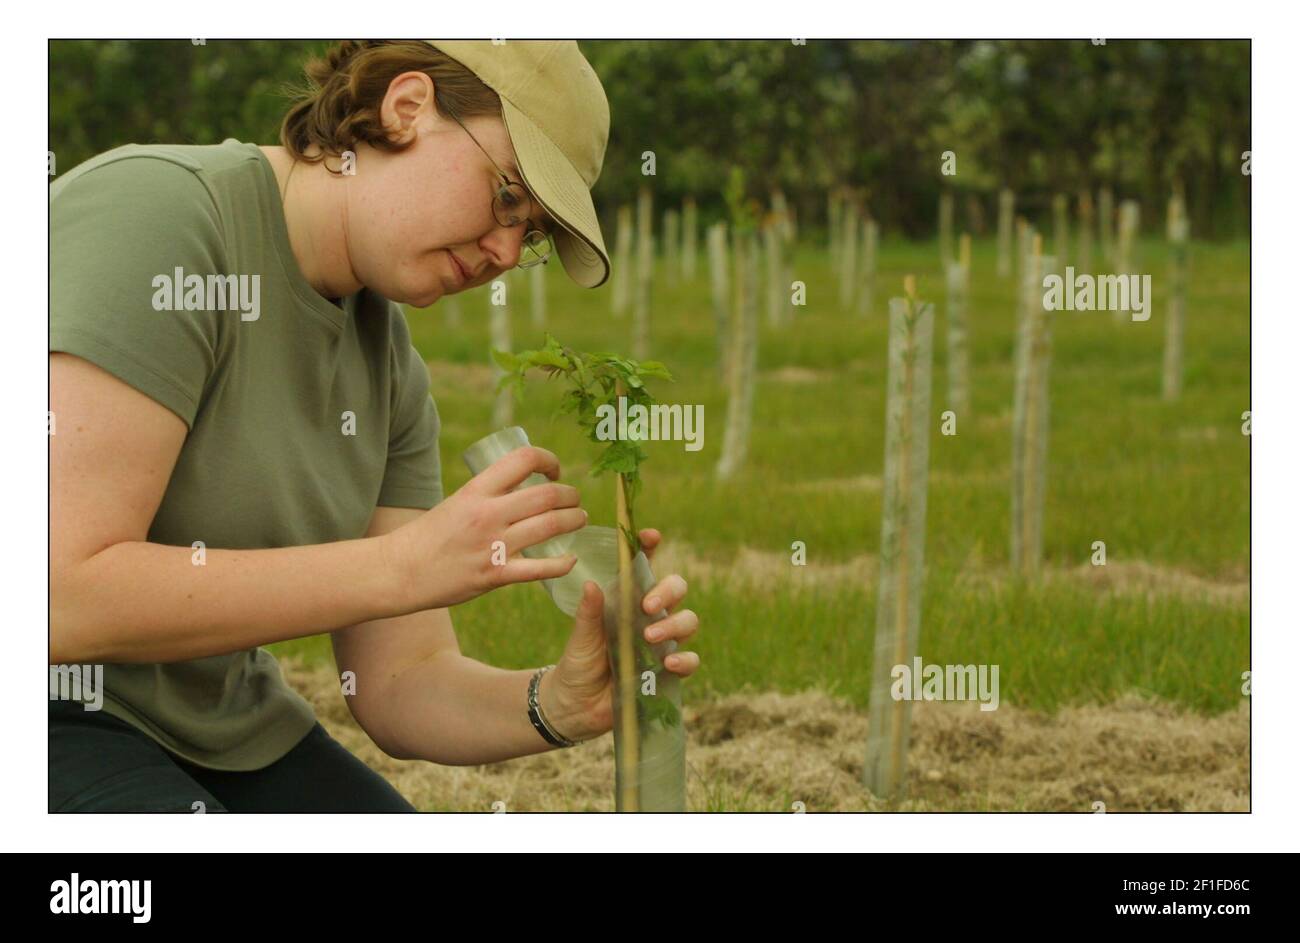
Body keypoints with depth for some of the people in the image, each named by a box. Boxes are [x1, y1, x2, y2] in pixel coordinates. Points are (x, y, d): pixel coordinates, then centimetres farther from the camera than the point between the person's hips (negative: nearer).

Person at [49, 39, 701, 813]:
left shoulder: (390, 366, 3)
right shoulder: (153, 214, -18)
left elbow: (402, 688, 3)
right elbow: (60, 595, -27)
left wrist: (562, 705, -17)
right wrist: (402, 566, -26)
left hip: (226, 735, 7)